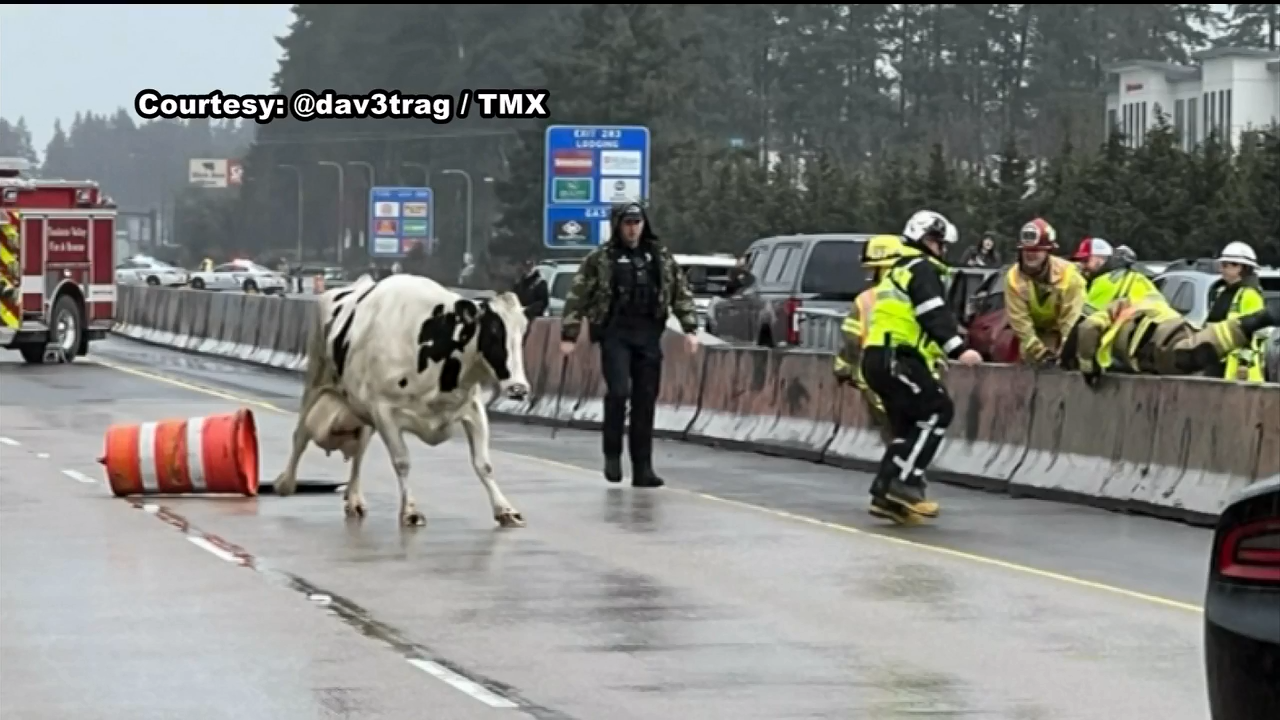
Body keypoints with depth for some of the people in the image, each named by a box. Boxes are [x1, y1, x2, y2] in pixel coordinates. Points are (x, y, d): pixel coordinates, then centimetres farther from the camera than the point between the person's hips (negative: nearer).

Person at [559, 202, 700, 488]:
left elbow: (681, 293, 14)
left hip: (649, 335, 3)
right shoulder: (600, 259, 1)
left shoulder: (660, 256, 12)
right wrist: (568, 336, -4)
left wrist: (690, 328, 5)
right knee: (618, 391, -18)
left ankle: (643, 468, 7)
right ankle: (612, 454, 1)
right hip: (615, 333, -3)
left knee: (645, 401, 3)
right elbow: (577, 297, 1)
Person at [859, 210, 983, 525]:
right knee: (937, 412, -13)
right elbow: (933, 315, -19)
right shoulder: (922, 268, -5)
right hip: (897, 359, -10)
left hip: (879, 358, 10)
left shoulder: (899, 271, 27)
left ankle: (886, 494, 5)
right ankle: (905, 484, -21)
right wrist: (957, 349, -28)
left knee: (909, 427, 11)